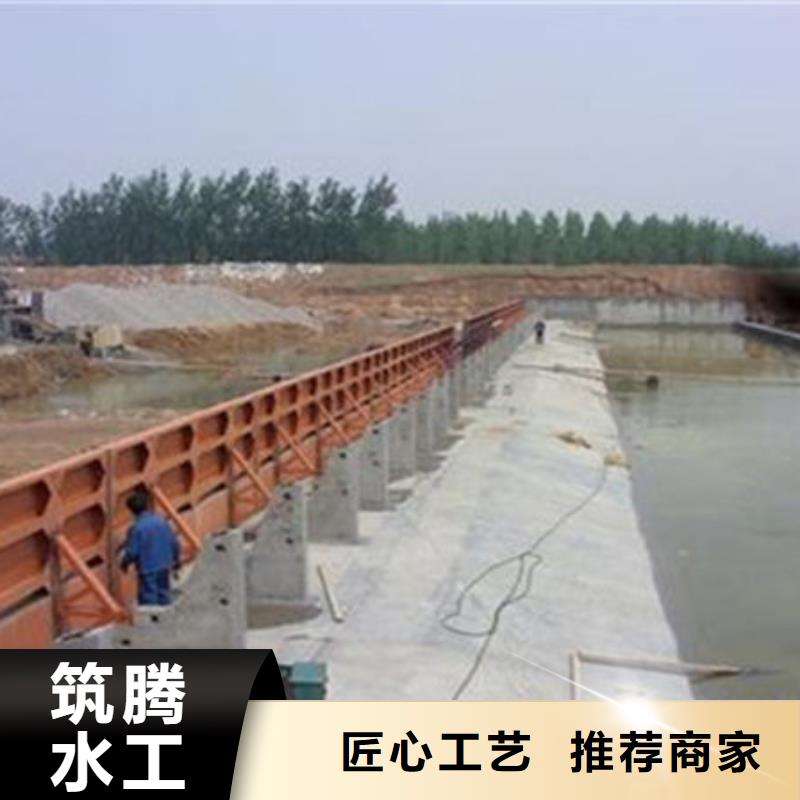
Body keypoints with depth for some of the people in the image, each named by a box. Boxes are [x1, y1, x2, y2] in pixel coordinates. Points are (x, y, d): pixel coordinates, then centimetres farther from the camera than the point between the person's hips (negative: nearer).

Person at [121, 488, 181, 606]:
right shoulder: (162, 521, -1)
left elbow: (132, 552, -15)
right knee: (164, 596, 18)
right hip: (164, 567, 6)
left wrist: (124, 563, 5)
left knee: (149, 600, 2)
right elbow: (175, 543, 5)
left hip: (147, 570, -6)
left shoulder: (136, 527, -18)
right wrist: (176, 560, 20)